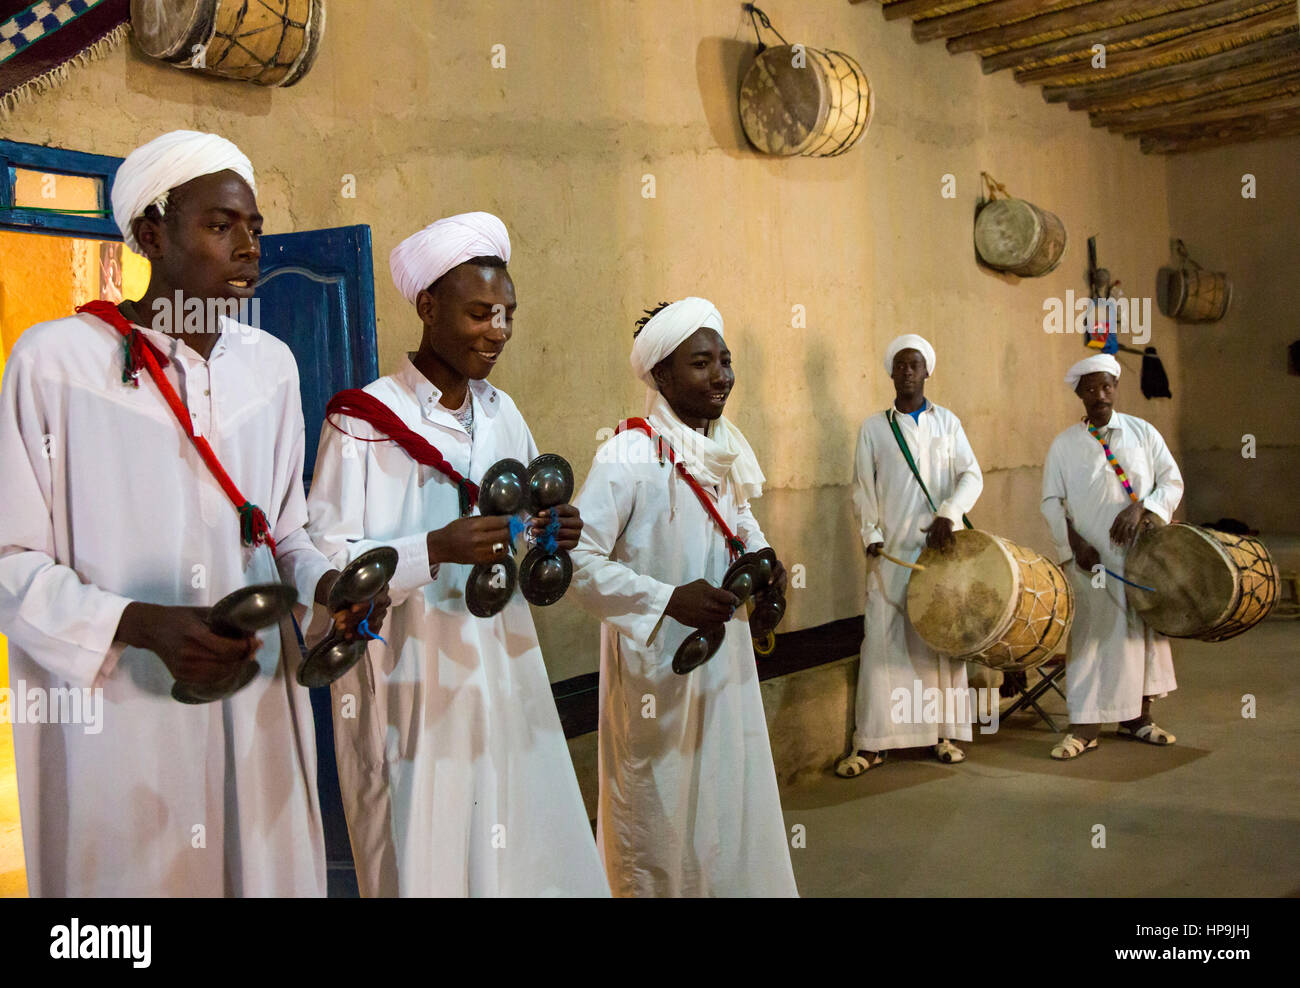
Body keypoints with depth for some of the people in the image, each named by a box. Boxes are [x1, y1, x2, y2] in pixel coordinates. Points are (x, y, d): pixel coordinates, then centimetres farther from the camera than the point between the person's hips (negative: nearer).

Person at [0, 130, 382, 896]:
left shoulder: (271, 365, 8)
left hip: (257, 713, 4)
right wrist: (142, 625, -21)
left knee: (269, 874, 14)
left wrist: (324, 582, -7)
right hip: (116, 727, -4)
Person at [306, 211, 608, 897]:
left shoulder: (502, 414, 11)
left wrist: (552, 539, -6)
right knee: (424, 860, 5)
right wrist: (435, 551, -26)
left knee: (529, 851, 11)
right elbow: (326, 560, -13)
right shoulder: (363, 421, -9)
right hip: (409, 685, -5)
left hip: (504, 676, 6)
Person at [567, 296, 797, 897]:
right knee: (663, 811, 9)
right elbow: (578, 559, -23)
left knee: (732, 794, 20)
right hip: (657, 666, -7)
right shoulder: (629, 456, -21)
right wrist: (667, 599, -28)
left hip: (725, 658, 7)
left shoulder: (725, 446, 3)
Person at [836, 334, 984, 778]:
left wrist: (948, 513, -16)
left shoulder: (946, 422, 10)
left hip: (942, 547, 1)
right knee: (883, 641, -4)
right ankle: (870, 743, 2)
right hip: (893, 553, -1)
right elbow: (863, 489, 8)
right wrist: (871, 533, -6)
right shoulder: (874, 427, 9)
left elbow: (971, 476, 1)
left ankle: (945, 733, 16)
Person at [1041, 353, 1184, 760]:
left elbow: (1172, 481, 4)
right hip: (1092, 559, -2)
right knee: (1091, 633, -2)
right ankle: (1086, 725, 4)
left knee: (1143, 630, 8)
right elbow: (1051, 502, 2)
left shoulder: (1143, 432, 6)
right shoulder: (1064, 445, 3)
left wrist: (1142, 509, -14)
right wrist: (1074, 542, -12)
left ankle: (1137, 716, 22)